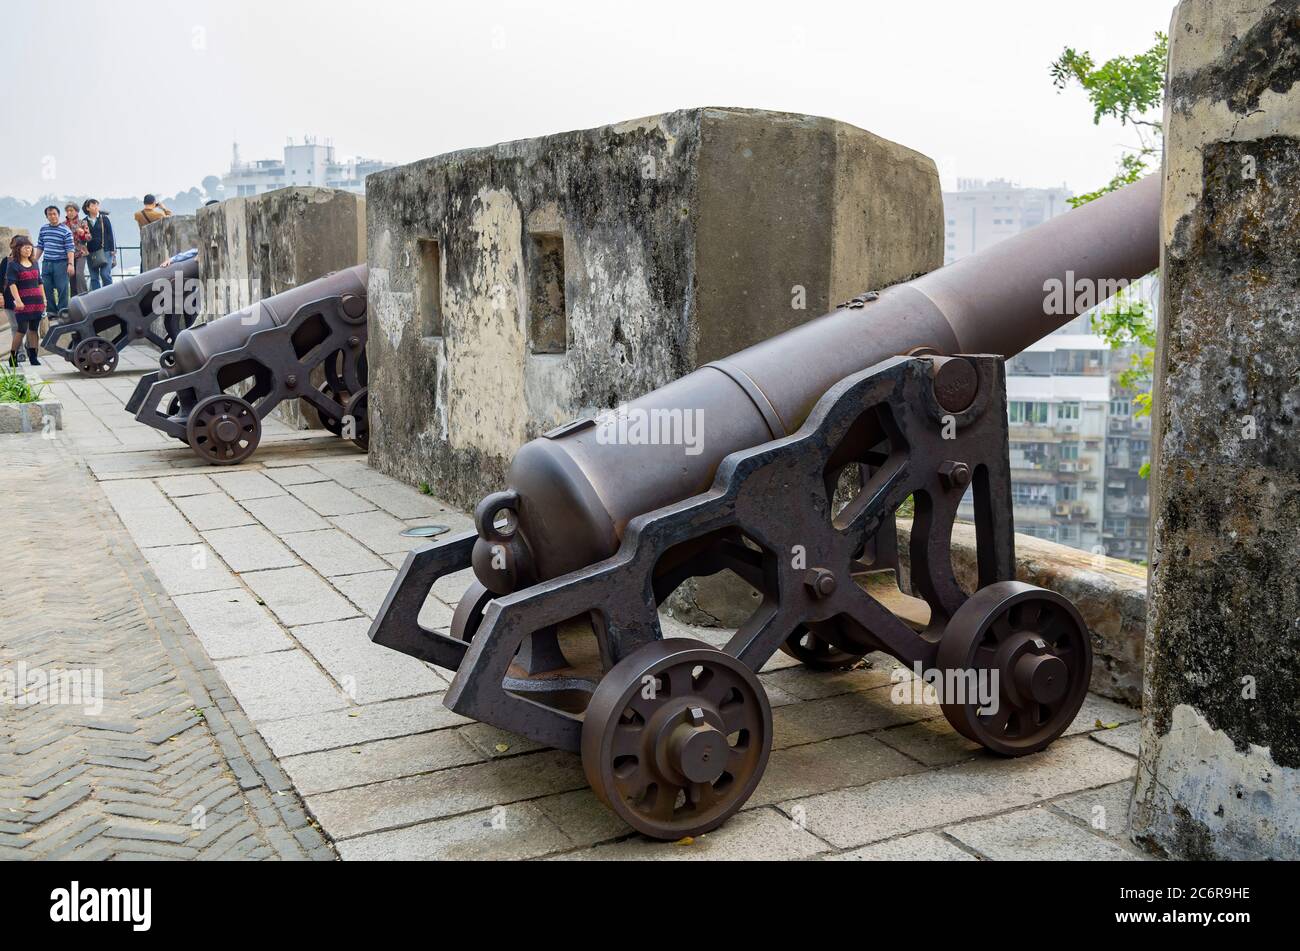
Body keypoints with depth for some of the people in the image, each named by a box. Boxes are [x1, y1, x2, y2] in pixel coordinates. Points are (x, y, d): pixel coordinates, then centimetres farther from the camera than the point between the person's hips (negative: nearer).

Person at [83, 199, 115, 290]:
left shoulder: (104, 219, 2)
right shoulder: (85, 221, 7)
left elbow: (110, 235, 1)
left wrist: (112, 250, -4)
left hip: (104, 251, -3)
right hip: (91, 253, 3)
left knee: (105, 275, -10)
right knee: (94, 278, 5)